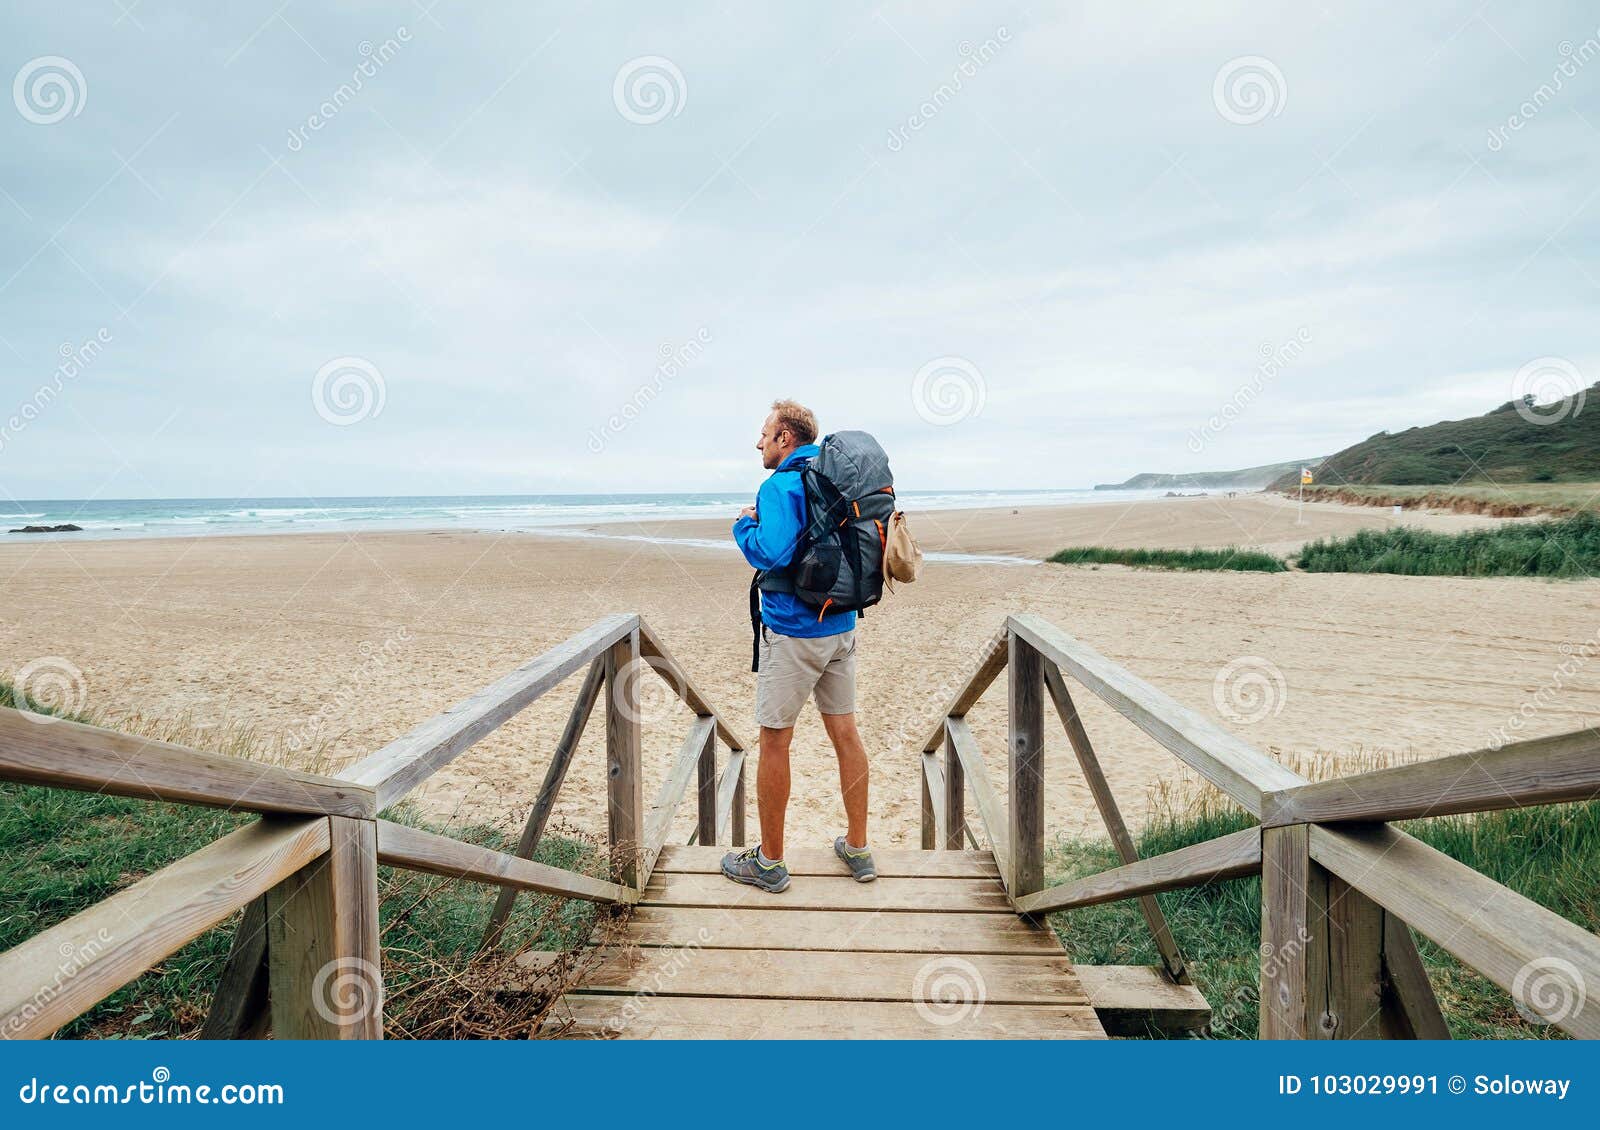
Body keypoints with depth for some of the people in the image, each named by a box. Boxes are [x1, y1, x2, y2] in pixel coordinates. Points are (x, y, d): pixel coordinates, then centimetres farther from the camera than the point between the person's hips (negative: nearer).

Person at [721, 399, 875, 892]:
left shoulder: (781, 486, -14)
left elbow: (772, 553, -26)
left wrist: (744, 526, -9)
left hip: (791, 633, -8)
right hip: (841, 626, 8)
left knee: (774, 741, 4)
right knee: (845, 731, 13)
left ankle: (769, 862, 15)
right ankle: (858, 849, 24)